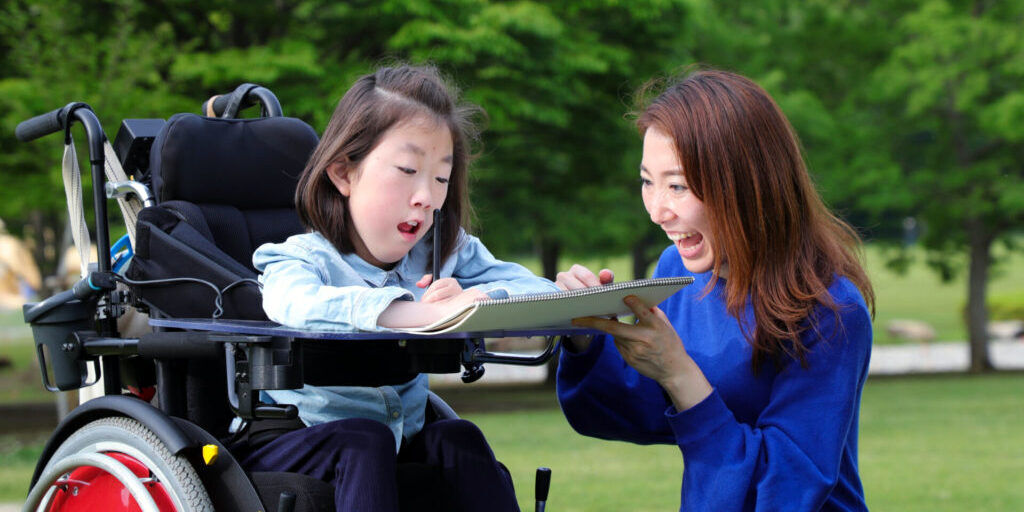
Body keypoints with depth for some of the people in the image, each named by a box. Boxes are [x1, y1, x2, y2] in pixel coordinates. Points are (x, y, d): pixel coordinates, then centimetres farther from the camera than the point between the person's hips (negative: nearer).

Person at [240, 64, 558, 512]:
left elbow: (542, 293, -8)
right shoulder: (303, 258, -12)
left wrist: (474, 301, -31)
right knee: (364, 440, -33)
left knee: (459, 437, -24)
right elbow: (303, 306, -38)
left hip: (403, 438, 4)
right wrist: (428, 313, -53)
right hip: (296, 440, -4)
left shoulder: (444, 254, 3)